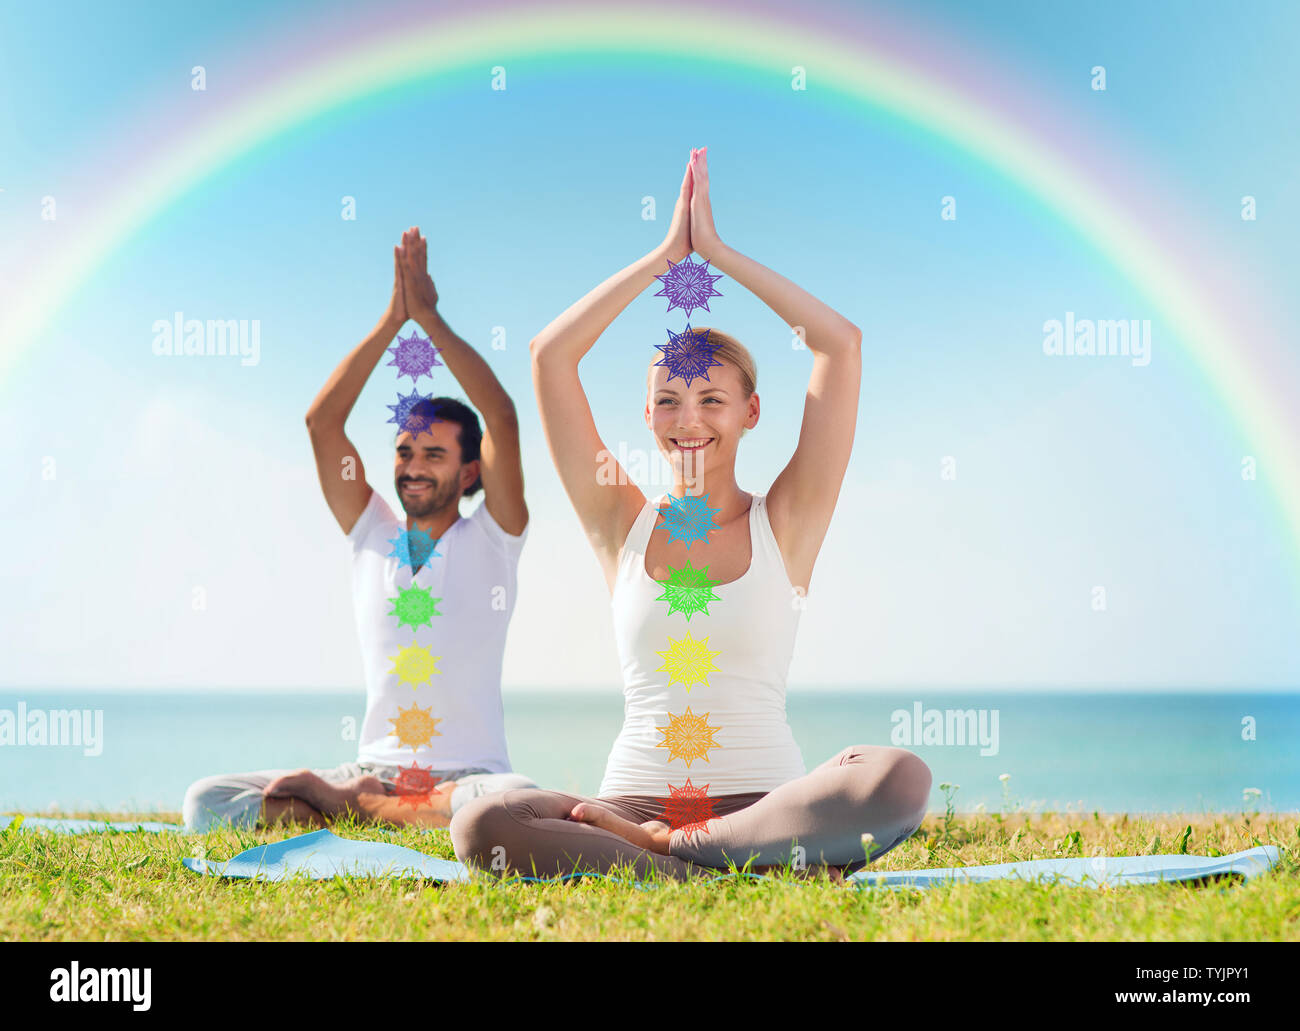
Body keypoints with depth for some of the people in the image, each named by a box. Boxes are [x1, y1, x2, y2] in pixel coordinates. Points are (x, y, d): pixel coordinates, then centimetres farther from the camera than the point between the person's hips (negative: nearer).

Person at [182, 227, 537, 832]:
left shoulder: (489, 539, 3)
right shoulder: (370, 534, 12)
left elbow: (502, 417, -10)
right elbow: (321, 423, 3)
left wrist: (429, 316, -7)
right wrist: (392, 321, -3)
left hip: (467, 775, -2)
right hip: (374, 766, 2)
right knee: (205, 801, -17)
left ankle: (344, 803, -20)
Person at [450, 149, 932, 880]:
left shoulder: (785, 525, 8)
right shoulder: (623, 525, 11)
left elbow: (842, 344, 0)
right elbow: (550, 355, 6)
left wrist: (718, 251, 5)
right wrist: (666, 254, 8)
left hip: (765, 802, 0)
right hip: (636, 795, 1)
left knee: (901, 779, -33)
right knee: (481, 827, -29)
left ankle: (652, 848, -21)